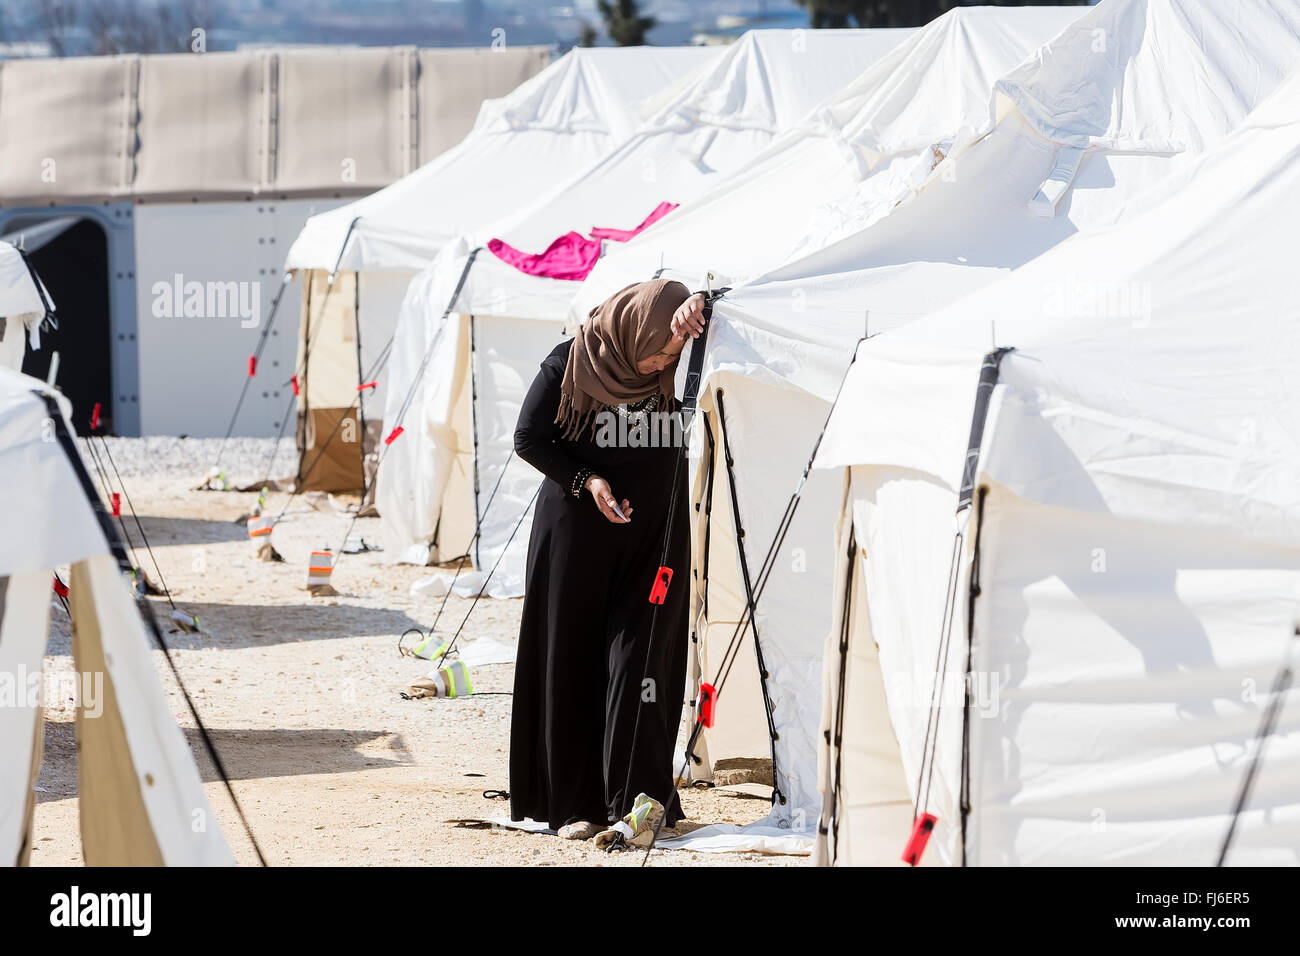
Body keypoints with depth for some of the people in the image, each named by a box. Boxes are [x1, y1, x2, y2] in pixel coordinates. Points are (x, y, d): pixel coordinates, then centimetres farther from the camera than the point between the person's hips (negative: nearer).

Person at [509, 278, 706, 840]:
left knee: (639, 658, -6)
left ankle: (638, 798, -5)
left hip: (655, 532, 1)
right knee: (574, 660, 2)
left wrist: (699, 311, -31)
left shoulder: (679, 370, -6)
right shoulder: (570, 364, -11)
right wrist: (585, 481, -14)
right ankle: (573, 803, 8)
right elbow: (529, 438, -3)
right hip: (579, 528, -1)